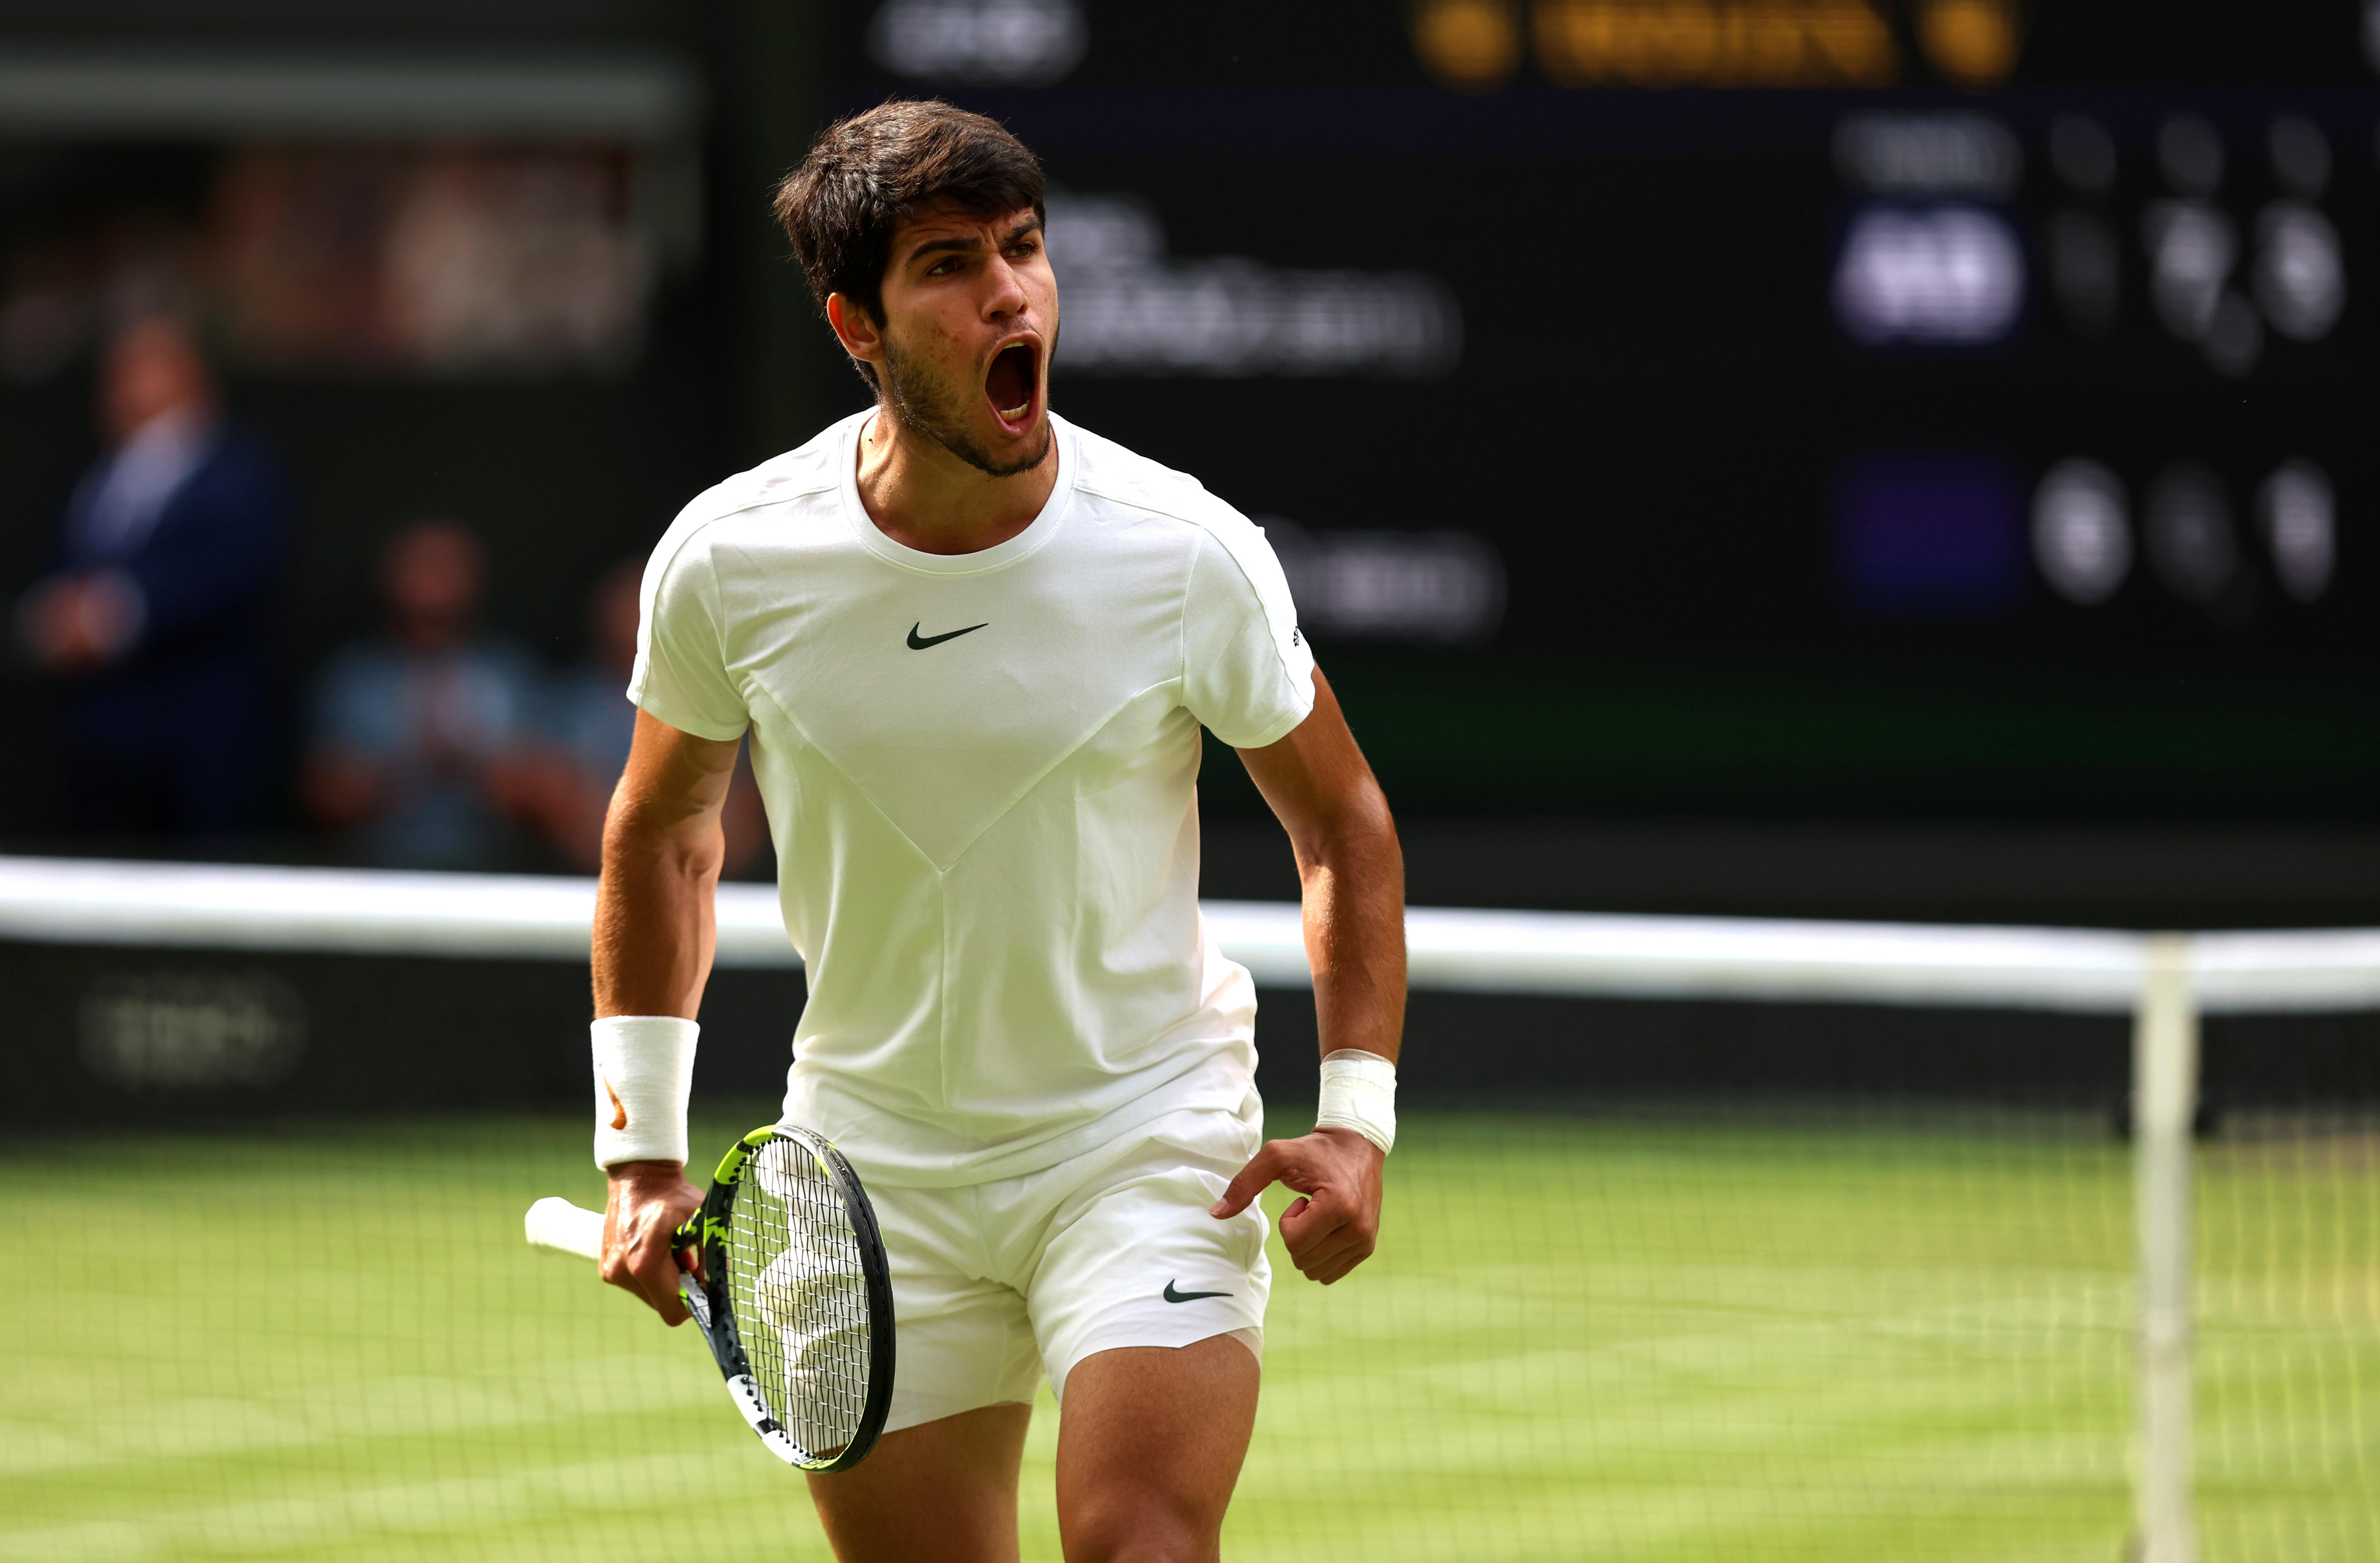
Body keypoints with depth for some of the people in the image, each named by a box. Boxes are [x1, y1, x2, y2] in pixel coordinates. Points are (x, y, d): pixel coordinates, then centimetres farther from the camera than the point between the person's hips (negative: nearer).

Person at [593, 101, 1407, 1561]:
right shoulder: (726, 562, -9)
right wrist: (642, 1152, 7)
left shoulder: (1188, 554, -13)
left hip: (1148, 1136, -2)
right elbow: (666, 829, 10)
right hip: (872, 1172, 2)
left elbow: (1343, 821, 2)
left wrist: (1357, 1118, -7)